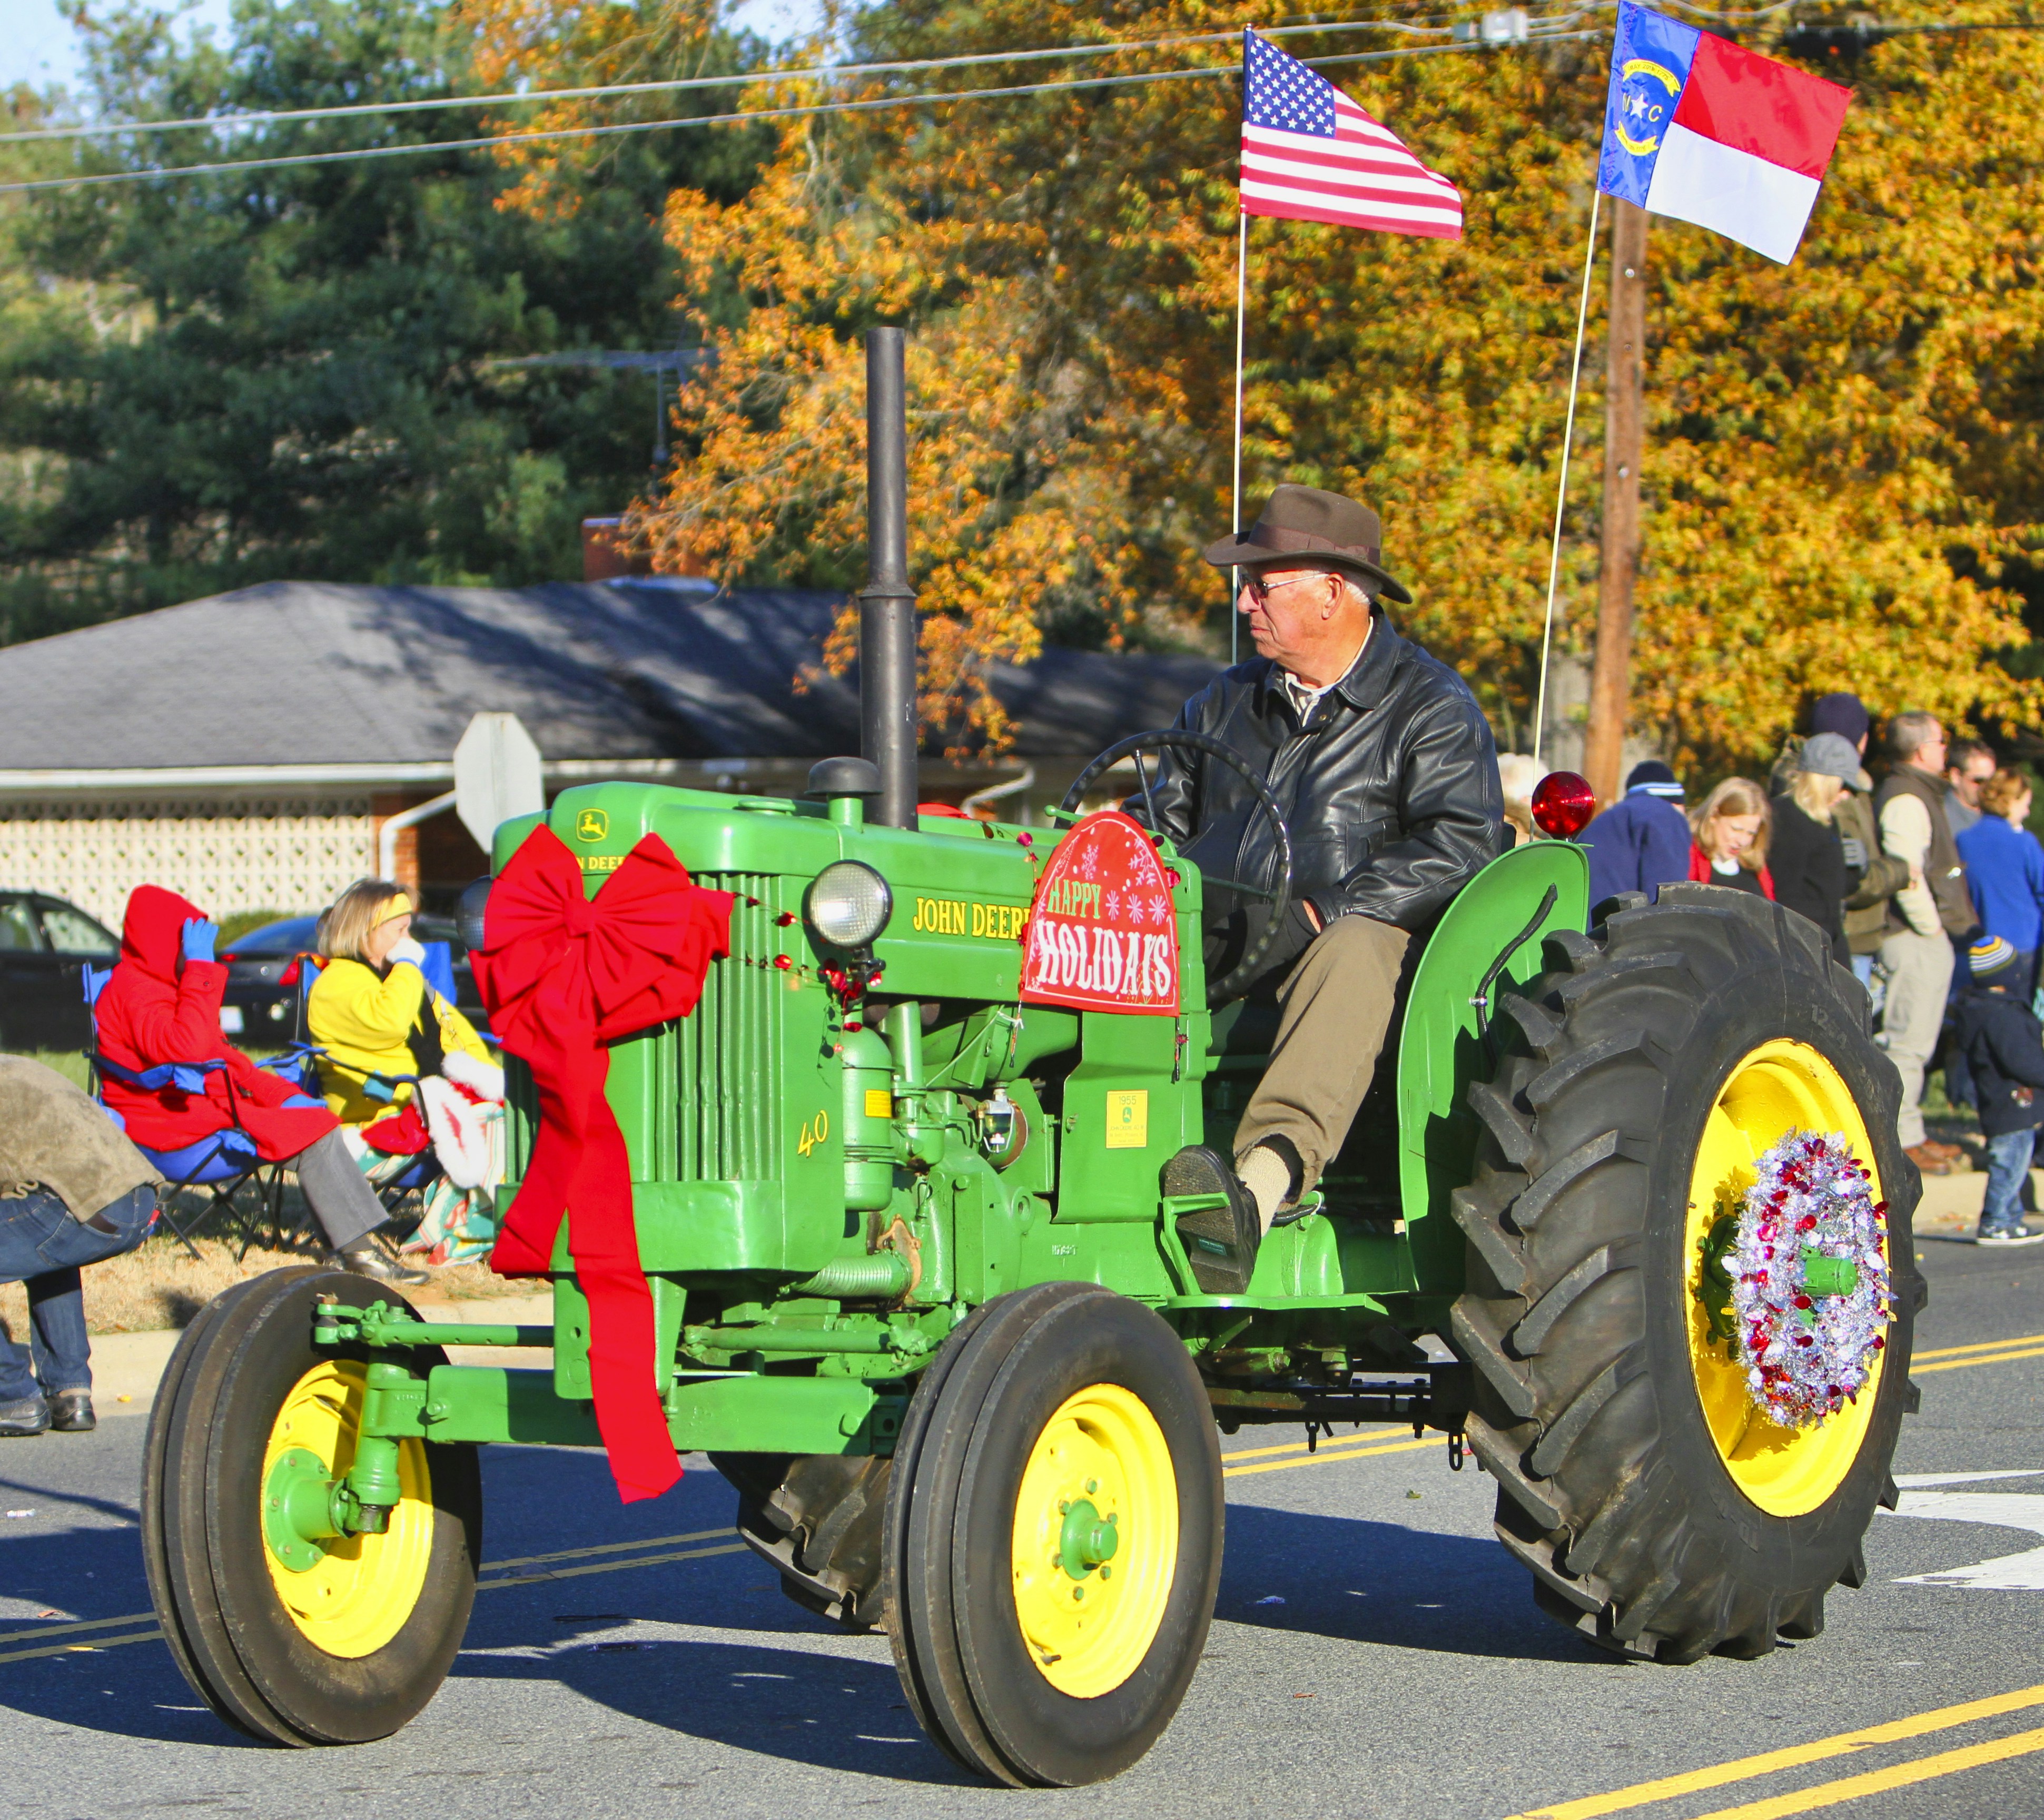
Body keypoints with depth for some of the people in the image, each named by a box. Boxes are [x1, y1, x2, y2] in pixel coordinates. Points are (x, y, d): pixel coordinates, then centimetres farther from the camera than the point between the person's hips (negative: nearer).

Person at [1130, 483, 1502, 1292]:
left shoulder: (1432, 708, 2)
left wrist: (1321, 912, -19)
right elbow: (1161, 821, 25)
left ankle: (1260, 1186, -61)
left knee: (1354, 952, -41)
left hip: (1362, 936, -5)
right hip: (1217, 954, 5)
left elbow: (1459, 849, -11)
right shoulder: (1227, 702, 23)